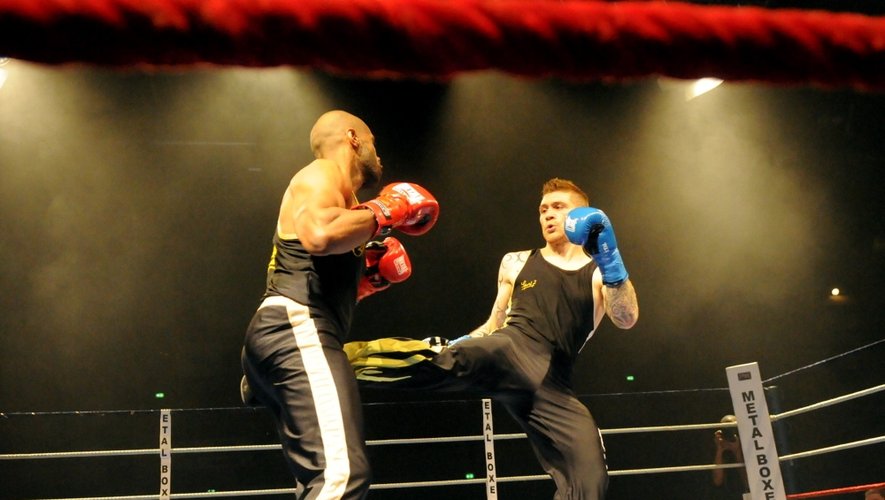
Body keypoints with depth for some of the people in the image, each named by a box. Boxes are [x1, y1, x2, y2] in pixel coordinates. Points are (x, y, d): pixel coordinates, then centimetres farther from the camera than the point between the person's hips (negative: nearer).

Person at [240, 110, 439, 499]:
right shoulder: (320, 175, 0)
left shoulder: (333, 193, 29)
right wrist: (382, 212, -11)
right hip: (296, 330, -11)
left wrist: (367, 280, 22)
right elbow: (320, 235, -25)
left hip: (291, 336, 11)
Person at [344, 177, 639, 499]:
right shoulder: (516, 263, 20)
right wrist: (459, 343, 5)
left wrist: (609, 256, -19)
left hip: (553, 386, 1)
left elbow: (626, 319, -5)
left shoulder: (600, 272, 15)